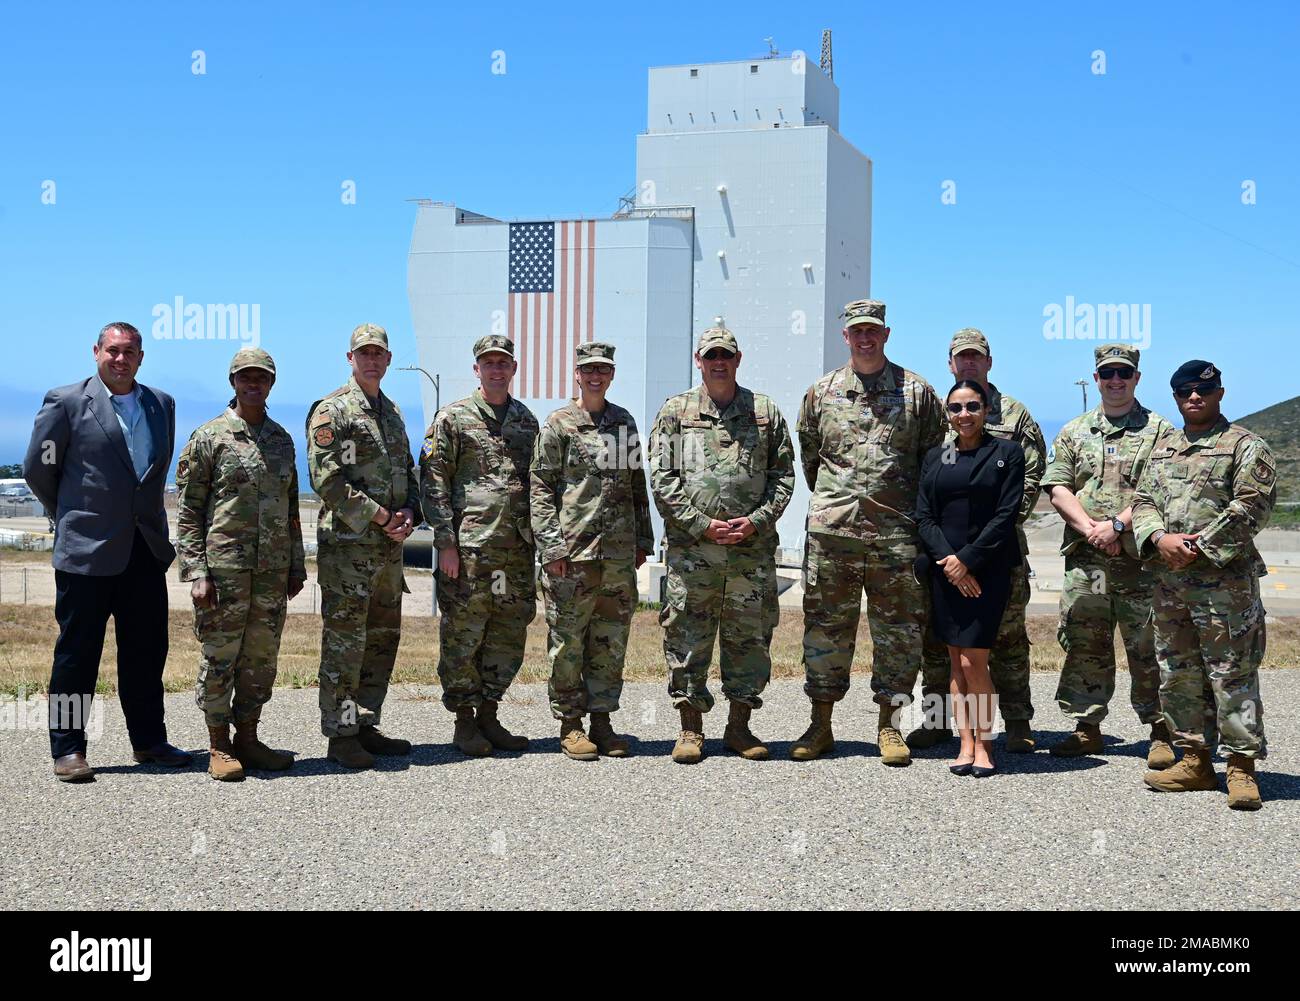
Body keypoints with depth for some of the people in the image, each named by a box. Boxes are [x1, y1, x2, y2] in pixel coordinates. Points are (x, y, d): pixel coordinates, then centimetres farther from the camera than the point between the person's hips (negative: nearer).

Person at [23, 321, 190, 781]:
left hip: (146, 548, 5)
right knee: (77, 652, 2)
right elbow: (36, 469, 1)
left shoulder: (162, 404, 10)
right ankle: (68, 749, 11)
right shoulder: (66, 402, -4)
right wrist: (72, 516, 9)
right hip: (86, 549, -5)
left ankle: (148, 741, 21)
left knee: (147, 650, 10)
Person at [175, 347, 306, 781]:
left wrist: (297, 565, 14)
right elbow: (187, 512, -5)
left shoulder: (282, 439, 13)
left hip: (273, 569, 5)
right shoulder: (208, 438, -3)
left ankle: (248, 738, 21)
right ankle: (219, 747, 11)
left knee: (261, 658, 10)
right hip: (224, 568, -5)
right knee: (219, 658, 1)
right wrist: (196, 573, -12)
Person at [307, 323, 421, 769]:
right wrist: (380, 517, -15)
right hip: (347, 544, -8)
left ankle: (365, 725, 21)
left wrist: (408, 513, 1)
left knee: (383, 639, 12)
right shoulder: (331, 411, -7)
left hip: (389, 547, 8)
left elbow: (408, 472, 21)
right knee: (344, 641, -5)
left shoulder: (392, 412, 18)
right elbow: (327, 479, -15)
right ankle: (340, 735, 1)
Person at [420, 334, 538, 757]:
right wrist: (446, 542, -11)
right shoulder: (453, 418, 0)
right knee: (463, 636, -1)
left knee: (509, 636, 8)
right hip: (469, 547, -5)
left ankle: (489, 715, 20)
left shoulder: (527, 420, 16)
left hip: (517, 548, 5)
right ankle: (464, 722, 10)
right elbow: (433, 483, -4)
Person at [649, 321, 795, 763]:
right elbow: (663, 479, 1)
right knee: (688, 635, 0)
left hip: (753, 547, 2)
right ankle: (691, 729, 10)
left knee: (749, 635, 5)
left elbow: (783, 475, 9)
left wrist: (757, 520, -6)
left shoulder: (766, 412, 11)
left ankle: (739, 726, 16)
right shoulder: (675, 411, 7)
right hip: (691, 548, -1)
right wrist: (702, 524, -9)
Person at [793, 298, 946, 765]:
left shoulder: (916, 392, 6)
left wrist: (911, 509, 8)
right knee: (825, 626, 5)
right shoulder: (820, 392, 10)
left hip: (895, 534, -1)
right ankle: (820, 726, 14)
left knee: (898, 630, 2)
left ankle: (888, 727, 13)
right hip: (831, 532, 1)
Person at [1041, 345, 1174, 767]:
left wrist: (1118, 524, -15)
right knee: (1084, 646, 6)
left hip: (1141, 560, -3)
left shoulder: (1159, 431, 5)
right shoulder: (1073, 432, 14)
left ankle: (1160, 732, 8)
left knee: (1148, 648, -1)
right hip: (1084, 560, 3)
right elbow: (1057, 489, 5)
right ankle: (1087, 727, 15)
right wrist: (1091, 529, -9)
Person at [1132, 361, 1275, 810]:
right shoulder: (1164, 446, 18)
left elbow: (1250, 508, -11)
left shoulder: (1244, 446, -2)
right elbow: (1144, 501, 13)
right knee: (1179, 674, 11)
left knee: (1233, 675, -5)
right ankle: (1196, 760, 20)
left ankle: (1242, 768, 1)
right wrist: (1160, 538, -7)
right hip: (1169, 582, 7)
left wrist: (1199, 545, -16)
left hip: (1224, 580, -6)